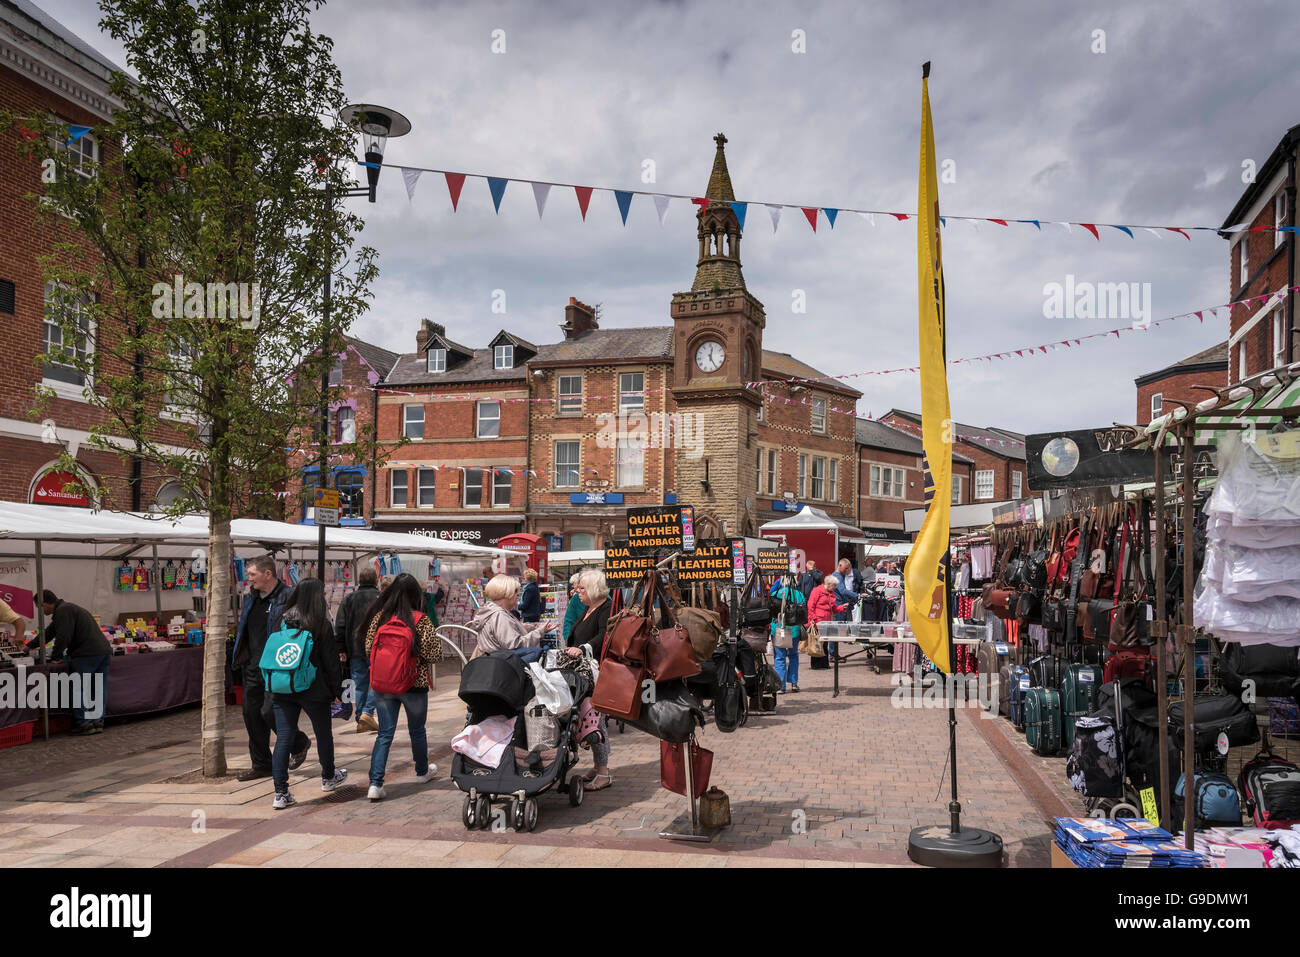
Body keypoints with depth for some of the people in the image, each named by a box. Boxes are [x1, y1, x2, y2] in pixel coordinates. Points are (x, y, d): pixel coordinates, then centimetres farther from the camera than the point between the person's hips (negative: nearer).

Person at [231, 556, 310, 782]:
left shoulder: (287, 598, -12)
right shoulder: (251, 598, 14)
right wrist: (240, 658, 19)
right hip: (252, 668, 8)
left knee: (269, 712, -10)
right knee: (252, 714, 8)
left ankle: (299, 743, 17)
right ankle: (261, 765, 20)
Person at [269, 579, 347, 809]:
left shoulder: (281, 621, 1)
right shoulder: (321, 625, -11)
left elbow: (265, 656, 8)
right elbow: (331, 661, -7)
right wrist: (337, 690, 2)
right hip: (313, 690, -3)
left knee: (283, 739, 4)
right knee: (323, 733, 17)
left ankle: (281, 793, -1)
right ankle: (328, 777, 36)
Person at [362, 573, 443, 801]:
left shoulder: (379, 617, -5)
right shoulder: (420, 620, -15)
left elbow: (368, 649, 4)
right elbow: (434, 654, -13)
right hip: (414, 685, -2)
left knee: (384, 734, 6)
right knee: (417, 730, 18)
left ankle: (375, 783, -5)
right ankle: (422, 771, 37)